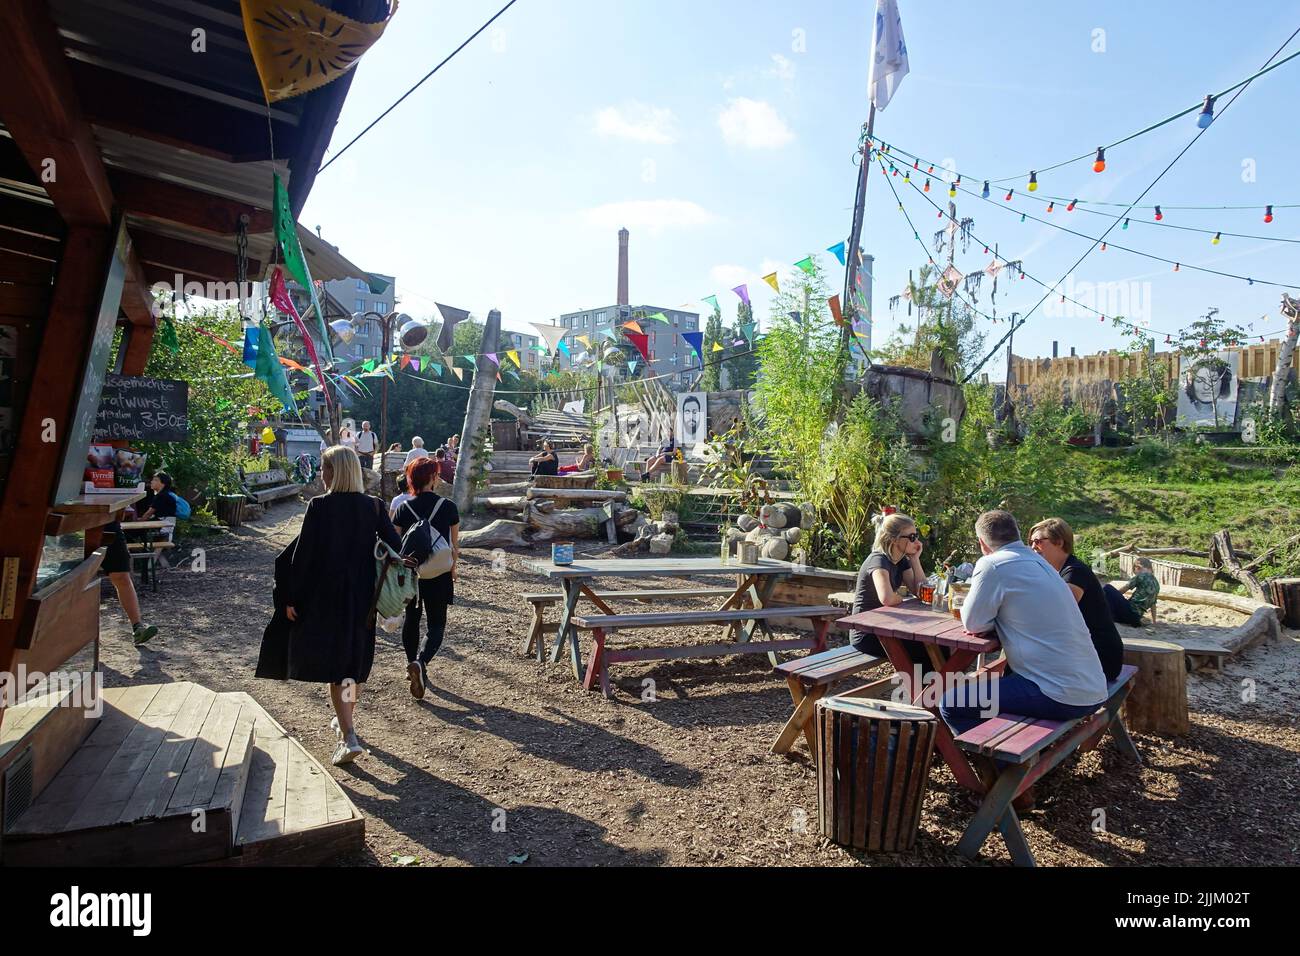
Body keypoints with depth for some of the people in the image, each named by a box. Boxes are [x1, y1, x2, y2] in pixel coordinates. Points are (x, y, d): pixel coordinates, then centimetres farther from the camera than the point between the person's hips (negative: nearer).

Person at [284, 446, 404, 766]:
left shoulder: (319, 506, -13)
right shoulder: (375, 506, -3)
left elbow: (302, 554, -11)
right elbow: (396, 547, -5)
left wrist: (292, 597, -4)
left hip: (326, 595, -4)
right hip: (363, 595, 4)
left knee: (333, 661, 2)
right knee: (356, 658, 19)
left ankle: (349, 738, -5)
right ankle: (347, 719, 39)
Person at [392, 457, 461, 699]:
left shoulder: (404, 508, -4)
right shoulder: (448, 507, -7)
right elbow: (455, 545, -2)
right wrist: (452, 569, 14)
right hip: (439, 575, -2)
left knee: (411, 619, 21)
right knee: (436, 624, 5)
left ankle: (412, 664, 32)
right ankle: (420, 663, -19)